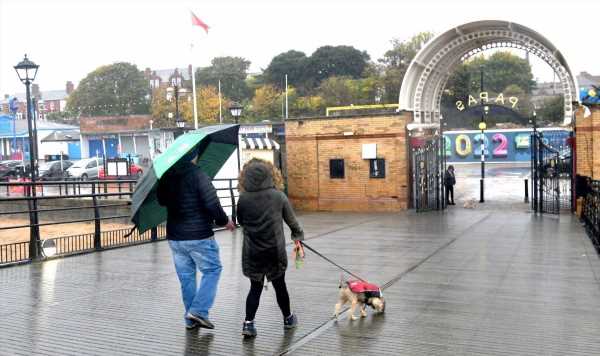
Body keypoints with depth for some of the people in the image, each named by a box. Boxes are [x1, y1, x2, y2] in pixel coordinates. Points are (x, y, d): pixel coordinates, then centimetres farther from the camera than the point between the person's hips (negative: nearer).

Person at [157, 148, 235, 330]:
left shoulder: (167, 176, 3)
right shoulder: (198, 176, -16)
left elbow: (161, 200, 18)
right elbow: (212, 204, -19)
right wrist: (224, 221, -3)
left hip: (174, 237, 6)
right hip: (199, 236, -6)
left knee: (186, 276, 14)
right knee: (212, 270, 8)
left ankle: (190, 319, 20)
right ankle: (199, 311, -1)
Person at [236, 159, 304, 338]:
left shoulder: (243, 198, -7)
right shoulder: (278, 196, -8)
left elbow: (241, 221, 7)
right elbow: (291, 220, 5)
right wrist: (298, 235, 22)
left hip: (252, 252, 1)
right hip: (275, 250, 0)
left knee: (255, 287, 12)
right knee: (279, 285, 16)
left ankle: (248, 323, 4)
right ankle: (288, 318, 32)